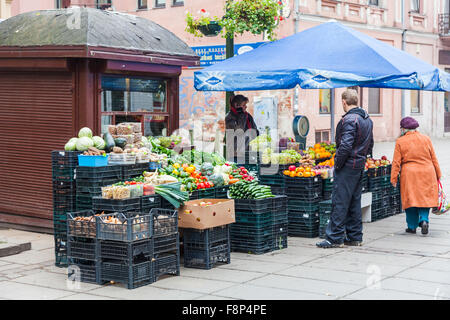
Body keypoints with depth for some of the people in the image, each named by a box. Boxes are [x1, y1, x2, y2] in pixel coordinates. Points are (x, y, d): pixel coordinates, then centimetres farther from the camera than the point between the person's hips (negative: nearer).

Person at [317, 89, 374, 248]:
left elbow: (345, 145, -24)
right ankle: (355, 236, 19)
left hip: (347, 167, -9)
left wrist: (338, 163, -14)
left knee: (340, 202, -5)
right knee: (354, 202, 14)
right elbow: (370, 144, 18)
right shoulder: (367, 119, 13)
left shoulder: (349, 120, -17)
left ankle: (335, 238, -2)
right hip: (360, 166, 9)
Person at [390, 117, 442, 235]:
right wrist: (438, 174, 18)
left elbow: (396, 162, -3)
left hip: (409, 175, -2)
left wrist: (394, 178, 2)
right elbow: (434, 159, 10)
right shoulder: (426, 139, 5)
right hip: (427, 174, 2)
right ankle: (424, 220, -8)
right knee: (425, 198, 10)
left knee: (411, 199, 6)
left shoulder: (400, 142, -2)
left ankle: (412, 226, 12)